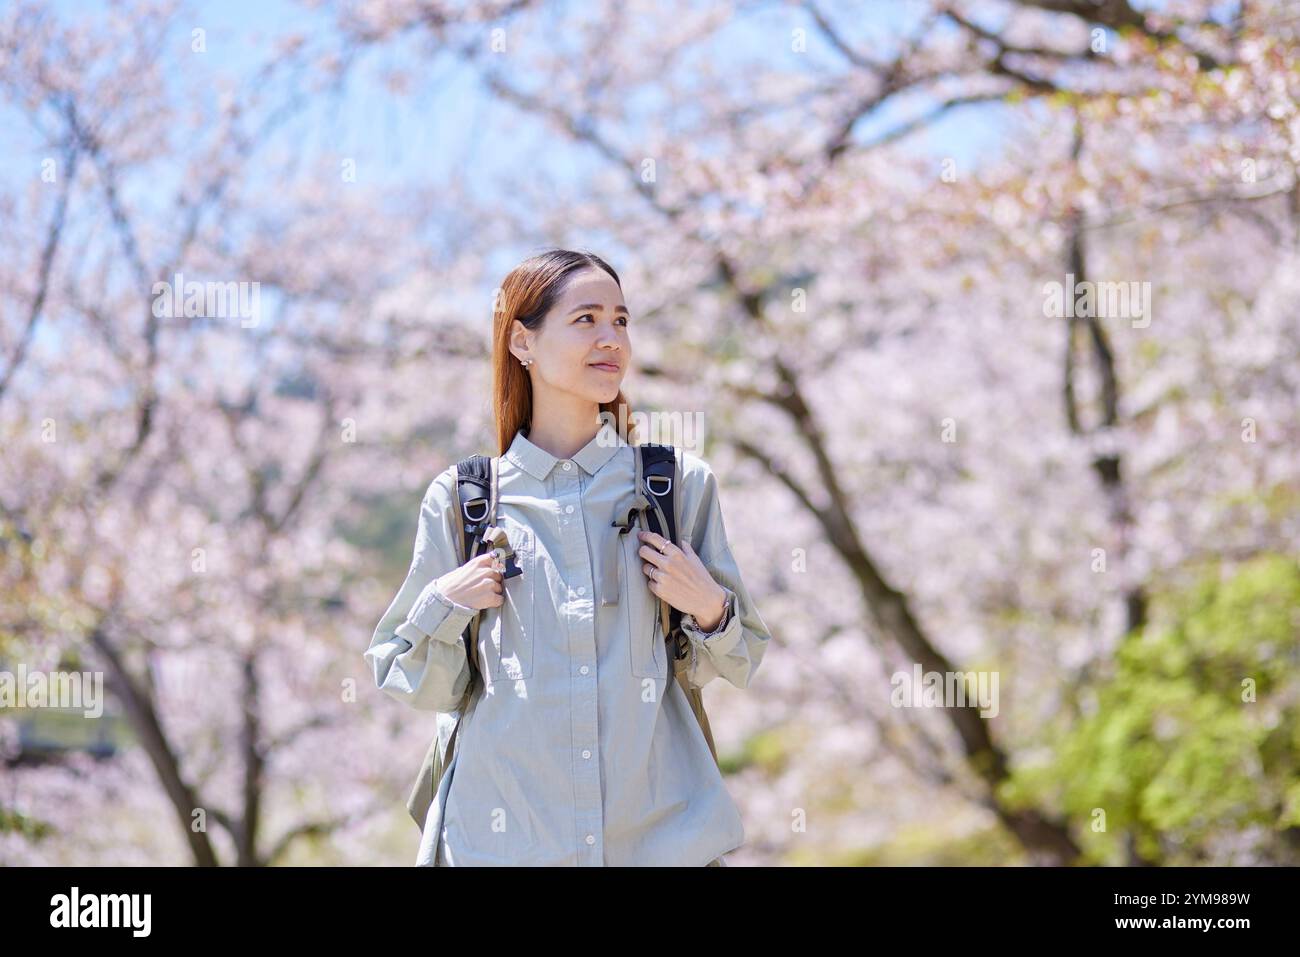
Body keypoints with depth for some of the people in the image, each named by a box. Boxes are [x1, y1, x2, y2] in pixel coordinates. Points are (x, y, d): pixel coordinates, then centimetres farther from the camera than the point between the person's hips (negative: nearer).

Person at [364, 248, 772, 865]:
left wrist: (709, 608, -7)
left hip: (662, 831, 1)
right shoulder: (460, 499, 3)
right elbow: (423, 689, 9)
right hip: (506, 833, 0)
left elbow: (736, 663, 12)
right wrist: (443, 607, -8)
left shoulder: (682, 484, 4)